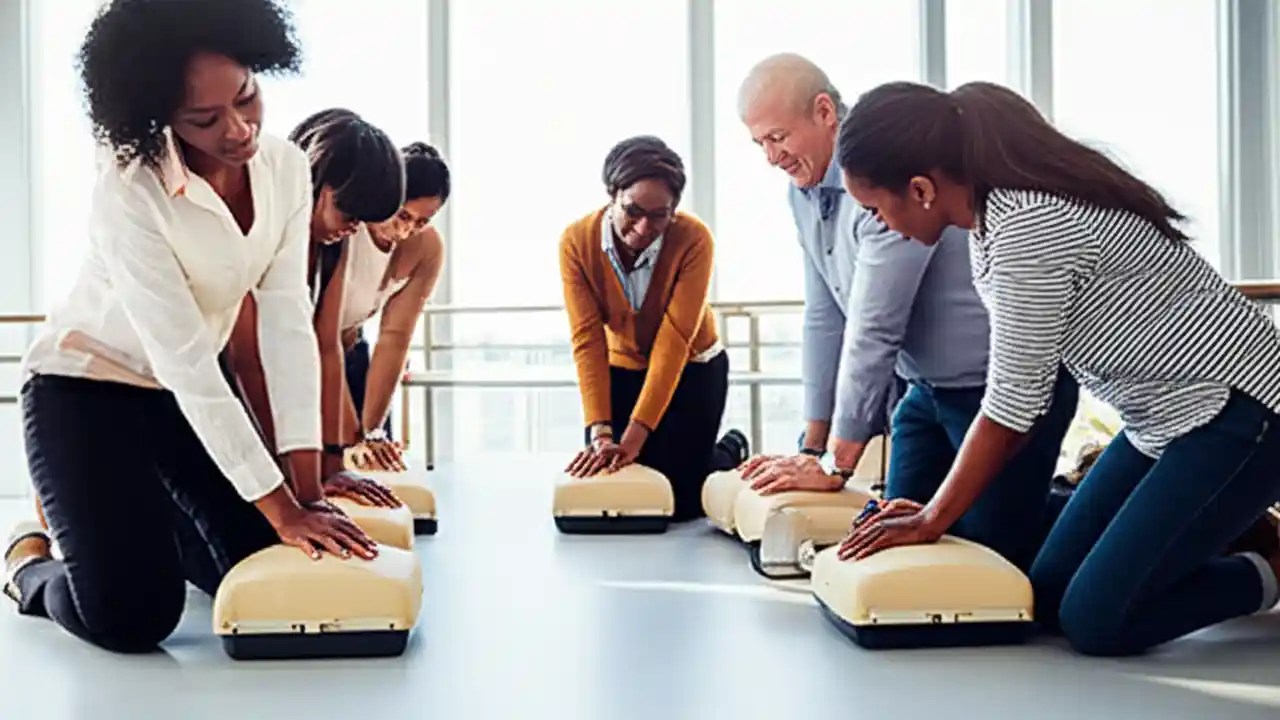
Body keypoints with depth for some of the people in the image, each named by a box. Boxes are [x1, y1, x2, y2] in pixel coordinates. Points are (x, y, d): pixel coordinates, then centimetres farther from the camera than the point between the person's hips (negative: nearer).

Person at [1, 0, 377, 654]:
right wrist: (282, 508, -31)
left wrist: (307, 486, -21)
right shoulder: (129, 195, -29)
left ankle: (147, 520, 30)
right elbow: (188, 365, -31)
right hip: (83, 393, -6)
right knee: (132, 617, -16)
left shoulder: (285, 167, -12)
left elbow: (288, 322, -15)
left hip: (181, 396, 6)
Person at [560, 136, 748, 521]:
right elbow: (587, 340, -23)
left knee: (680, 502, -7)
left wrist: (635, 435, -34)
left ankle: (731, 452, 27)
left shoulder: (693, 239, -28)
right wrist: (600, 433, -31)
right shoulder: (576, 241, -21)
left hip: (692, 369, -3)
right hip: (622, 368, 3)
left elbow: (674, 341, -29)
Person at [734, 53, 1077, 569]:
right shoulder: (804, 189, 2)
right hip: (929, 387, 8)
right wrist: (813, 447, 4)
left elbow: (873, 330, -26)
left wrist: (837, 466, -21)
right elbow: (823, 319, 5)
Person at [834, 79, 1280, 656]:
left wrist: (931, 521, -10)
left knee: (1095, 623, -13)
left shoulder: (1028, 228, -27)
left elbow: (1012, 404, -21)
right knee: (1048, 597, 7)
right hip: (1166, 417, 9)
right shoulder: (995, 211, 1)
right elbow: (1015, 394, 4)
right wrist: (938, 509, 4)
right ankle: (1228, 531, 20)